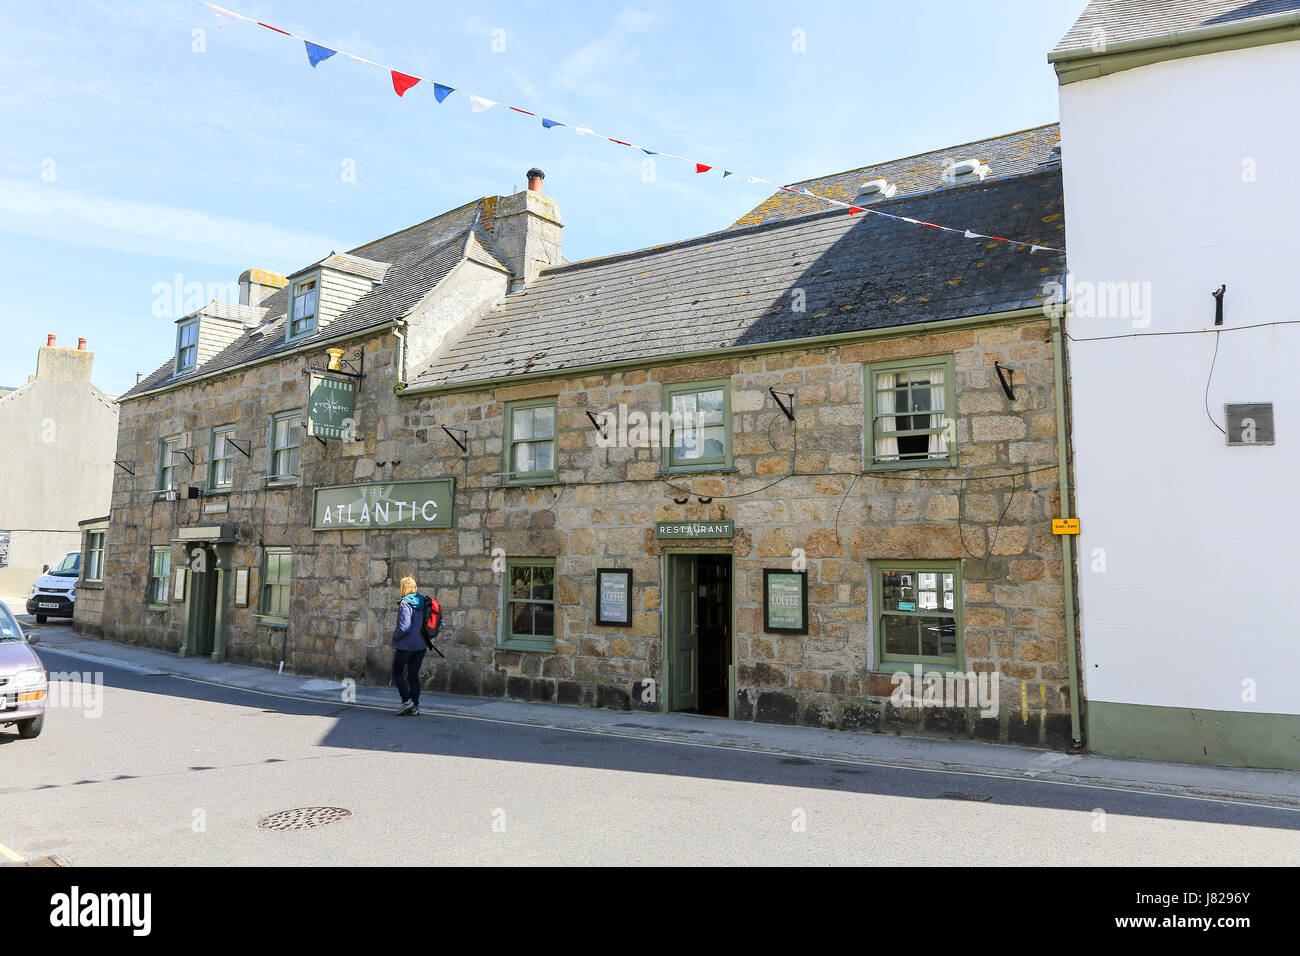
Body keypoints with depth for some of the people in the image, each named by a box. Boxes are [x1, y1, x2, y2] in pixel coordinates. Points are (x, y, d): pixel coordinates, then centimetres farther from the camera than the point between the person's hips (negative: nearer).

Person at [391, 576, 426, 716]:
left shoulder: (404, 604, -15)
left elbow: (404, 627, -22)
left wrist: (395, 636, -5)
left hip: (406, 645, -6)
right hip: (421, 645, 6)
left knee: (397, 672, 11)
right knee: (413, 675, 12)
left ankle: (407, 701, -1)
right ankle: (415, 707, 10)